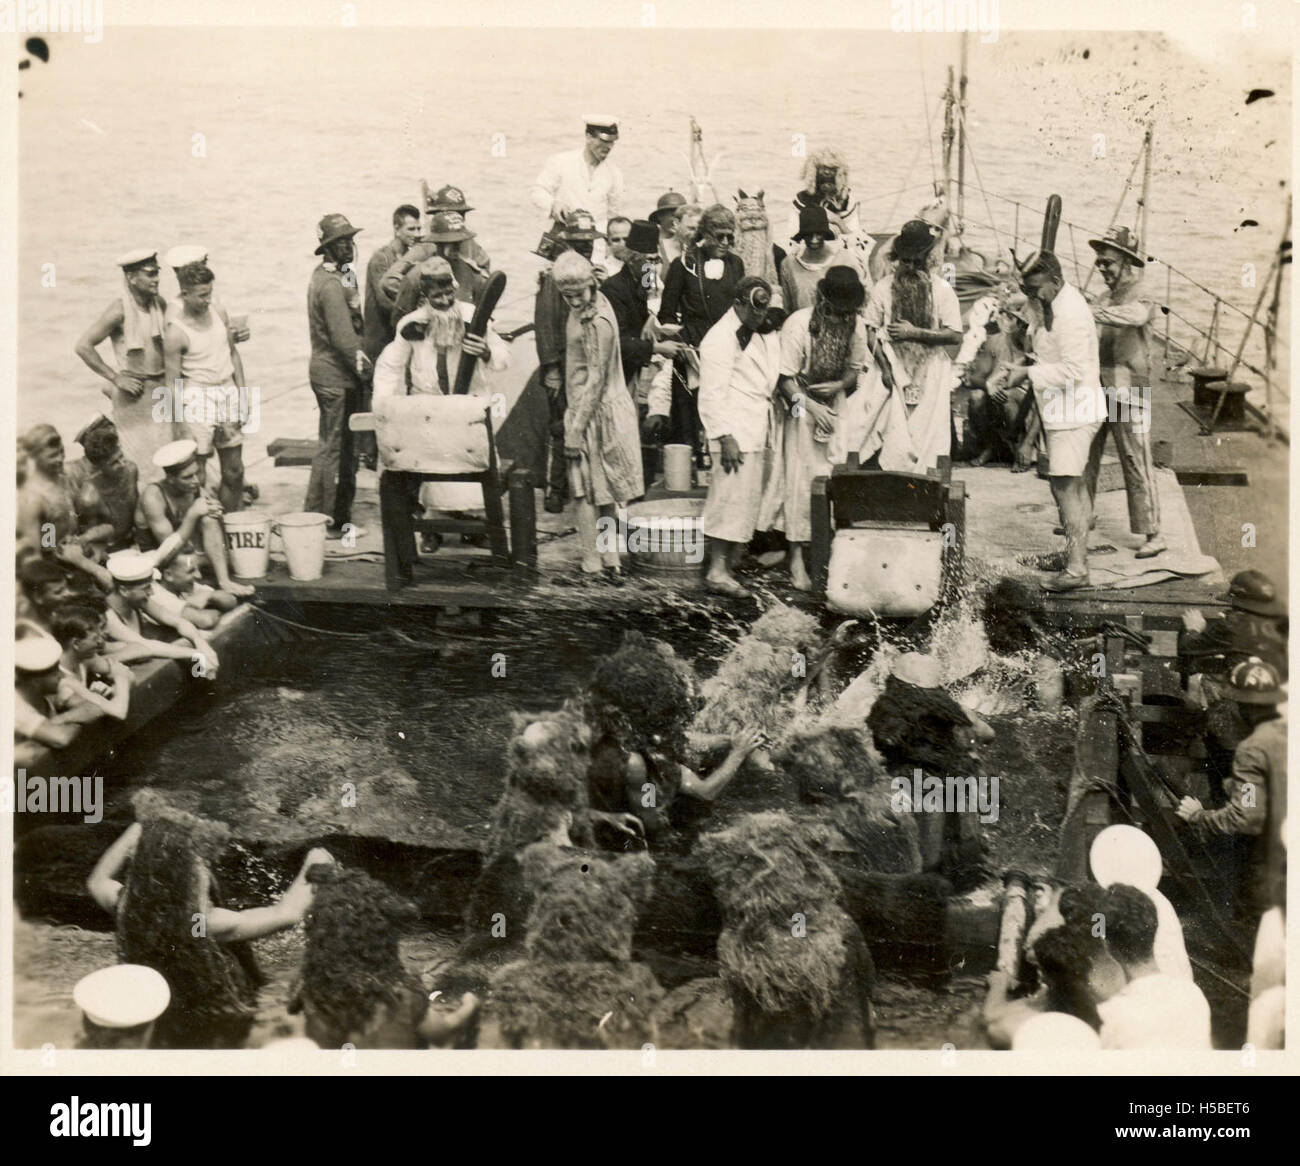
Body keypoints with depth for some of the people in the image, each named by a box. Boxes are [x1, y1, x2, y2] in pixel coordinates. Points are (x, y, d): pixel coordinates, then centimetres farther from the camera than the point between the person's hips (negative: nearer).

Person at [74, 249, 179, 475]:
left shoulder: (160, 303, 0)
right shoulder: (119, 310, -19)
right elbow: (83, 346, -18)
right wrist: (116, 378, -16)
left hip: (162, 386, 6)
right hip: (135, 391, -6)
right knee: (136, 457, -1)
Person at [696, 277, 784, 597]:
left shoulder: (764, 333, 16)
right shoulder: (720, 339, -12)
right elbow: (712, 395, -16)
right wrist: (725, 437, -20)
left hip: (759, 428, 9)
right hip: (736, 431, -9)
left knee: (750, 496, 11)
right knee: (732, 496, -11)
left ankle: (732, 560, 20)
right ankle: (717, 570, -9)